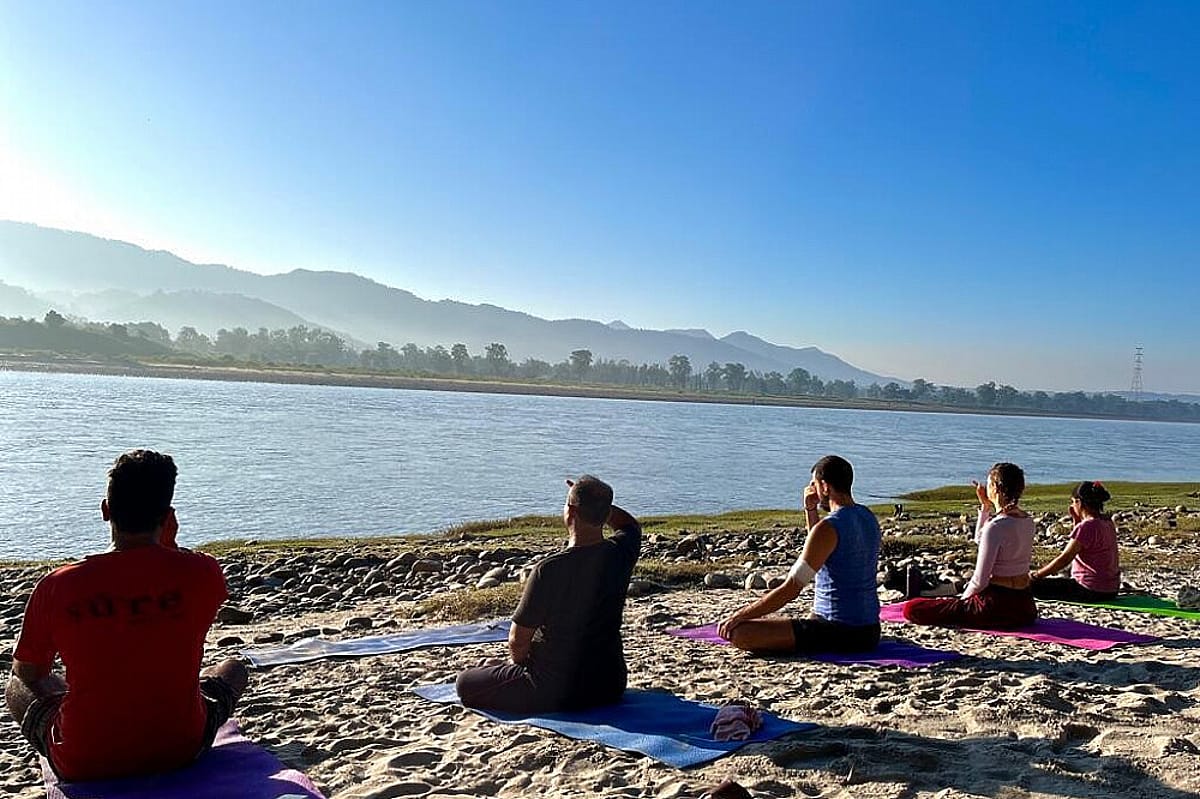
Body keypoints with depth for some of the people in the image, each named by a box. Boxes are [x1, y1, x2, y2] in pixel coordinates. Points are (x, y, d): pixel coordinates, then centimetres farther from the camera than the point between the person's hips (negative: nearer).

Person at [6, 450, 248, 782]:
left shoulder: (57, 586, -13)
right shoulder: (203, 574, -14)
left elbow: (28, 673, 5)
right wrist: (169, 546, 8)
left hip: (83, 762, 1)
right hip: (181, 750, 0)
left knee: (17, 688, 31)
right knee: (233, 669, 29)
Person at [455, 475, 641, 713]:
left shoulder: (549, 570, -23)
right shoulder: (620, 554, -9)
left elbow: (517, 641, -13)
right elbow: (630, 524, 19)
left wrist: (518, 662, 8)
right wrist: (596, 500, 9)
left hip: (556, 692, -5)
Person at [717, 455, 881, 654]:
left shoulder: (829, 527, -20)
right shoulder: (868, 517, 7)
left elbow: (790, 590, -21)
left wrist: (738, 616, -14)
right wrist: (810, 510, 13)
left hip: (840, 633, -9)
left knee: (739, 633, -20)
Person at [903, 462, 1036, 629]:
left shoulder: (995, 526, -20)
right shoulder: (1028, 521, 6)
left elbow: (980, 580, -17)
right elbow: (980, 540, 23)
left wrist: (962, 600, 0)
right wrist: (985, 506, 16)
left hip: (998, 606, -9)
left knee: (912, 609, -11)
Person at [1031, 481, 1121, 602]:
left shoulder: (1086, 527, -20)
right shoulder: (1107, 522, 7)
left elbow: (1064, 559, -17)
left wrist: (1035, 575, -8)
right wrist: (1077, 521, 11)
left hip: (1092, 591, -9)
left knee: (1034, 585, -11)